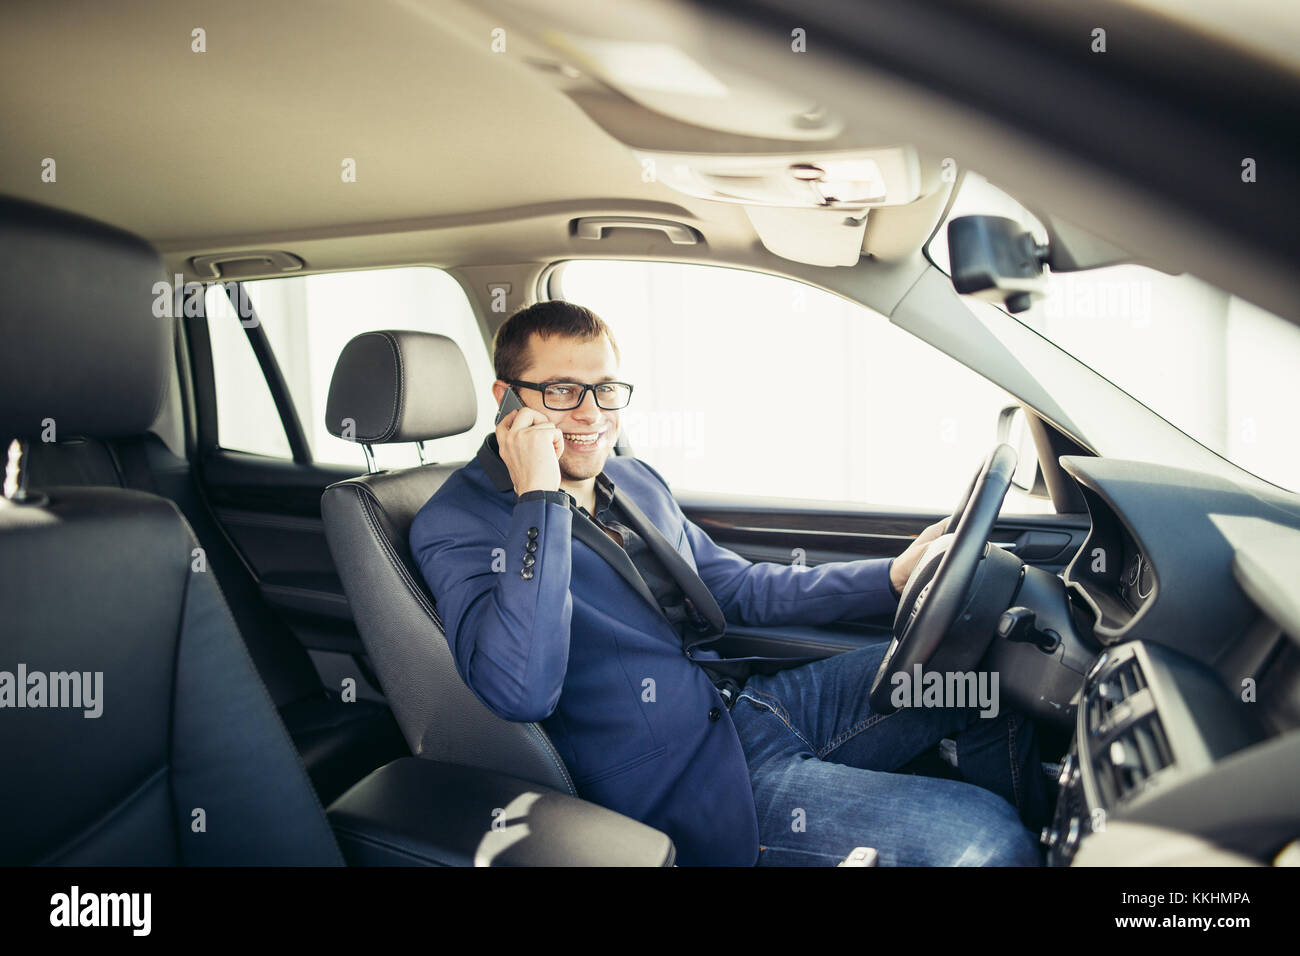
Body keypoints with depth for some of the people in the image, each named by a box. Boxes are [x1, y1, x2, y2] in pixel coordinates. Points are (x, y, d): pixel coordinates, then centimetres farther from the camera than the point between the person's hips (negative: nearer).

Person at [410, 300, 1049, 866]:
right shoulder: (457, 524, -10)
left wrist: (891, 577, 9)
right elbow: (519, 693, -26)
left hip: (751, 702, 8)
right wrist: (540, 499, -26)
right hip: (679, 784, -8)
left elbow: (738, 588, 19)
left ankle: (1036, 840, 23)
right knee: (981, 837, -20)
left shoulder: (635, 480, 13)